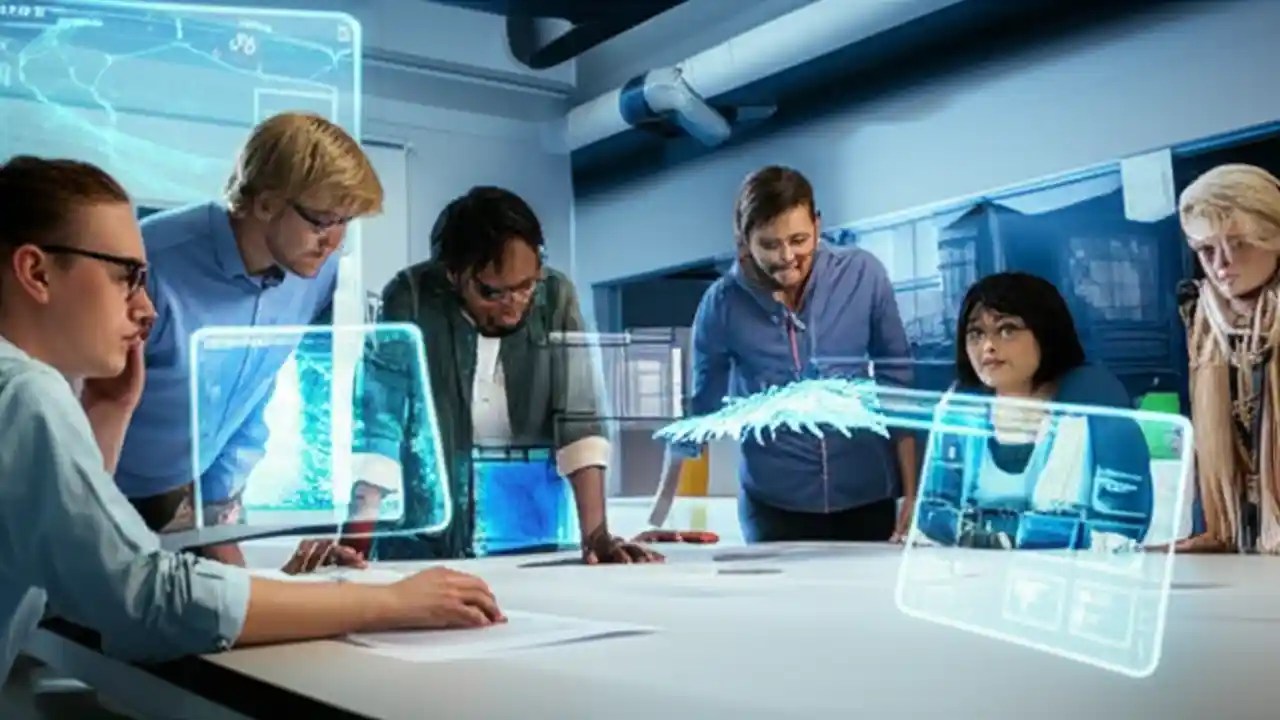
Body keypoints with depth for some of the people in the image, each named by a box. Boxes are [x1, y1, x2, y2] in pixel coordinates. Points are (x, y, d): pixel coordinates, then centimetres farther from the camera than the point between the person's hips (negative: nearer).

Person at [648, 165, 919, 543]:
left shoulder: (864, 275, -9)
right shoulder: (723, 303, -10)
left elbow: (898, 387, -2)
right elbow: (698, 410, -1)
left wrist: (911, 495, -3)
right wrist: (658, 514, -1)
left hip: (867, 498, 1)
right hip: (773, 505, -1)